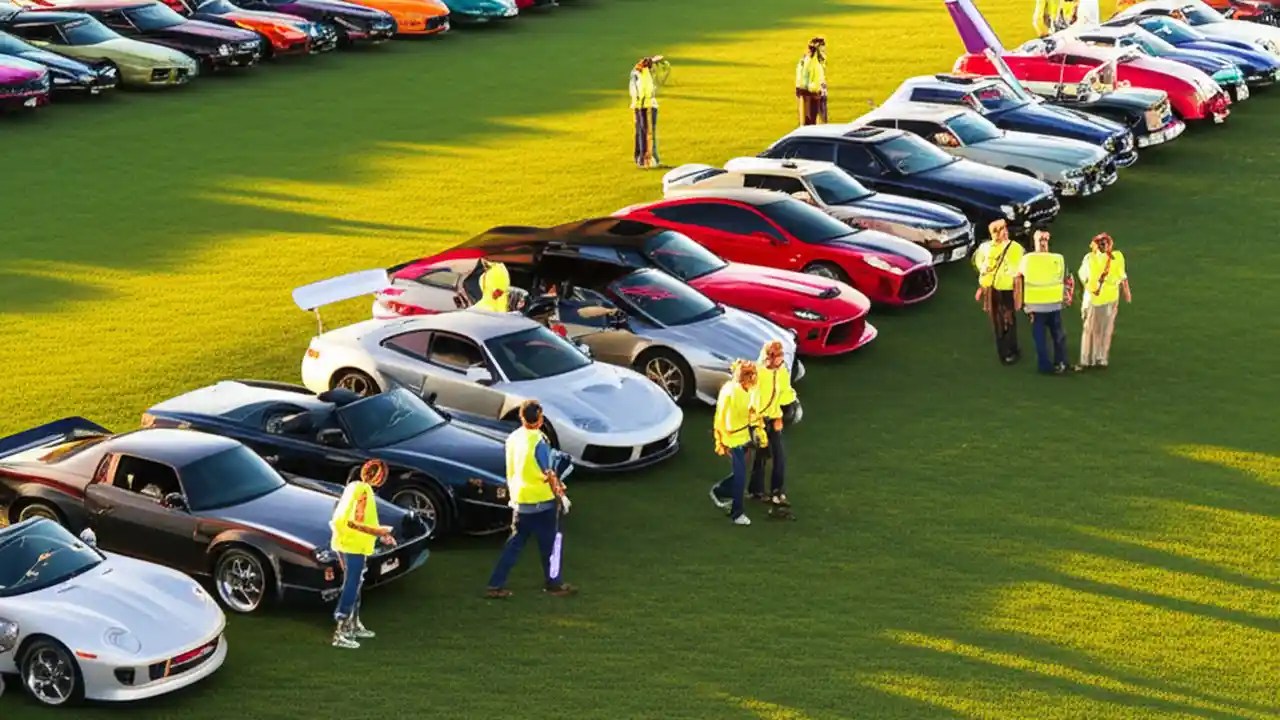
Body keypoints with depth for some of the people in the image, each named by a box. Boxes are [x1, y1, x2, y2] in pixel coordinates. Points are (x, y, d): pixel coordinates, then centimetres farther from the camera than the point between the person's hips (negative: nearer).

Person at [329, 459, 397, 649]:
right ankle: (341, 634, -5)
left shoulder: (354, 486, 9)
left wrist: (378, 532, 16)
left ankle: (354, 625, 34)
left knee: (354, 584, 22)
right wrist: (379, 532, -16)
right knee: (351, 587, -5)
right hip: (354, 545, -10)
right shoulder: (364, 491, -19)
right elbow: (355, 523, -25)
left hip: (344, 542, 10)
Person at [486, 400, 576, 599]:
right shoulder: (539, 442, -20)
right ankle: (554, 584, 19)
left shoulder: (512, 439, 2)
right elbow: (550, 474, -15)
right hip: (542, 500, -6)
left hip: (519, 501, 6)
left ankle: (496, 585, 7)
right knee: (551, 542, 10)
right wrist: (561, 494, -4)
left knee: (514, 543, 12)